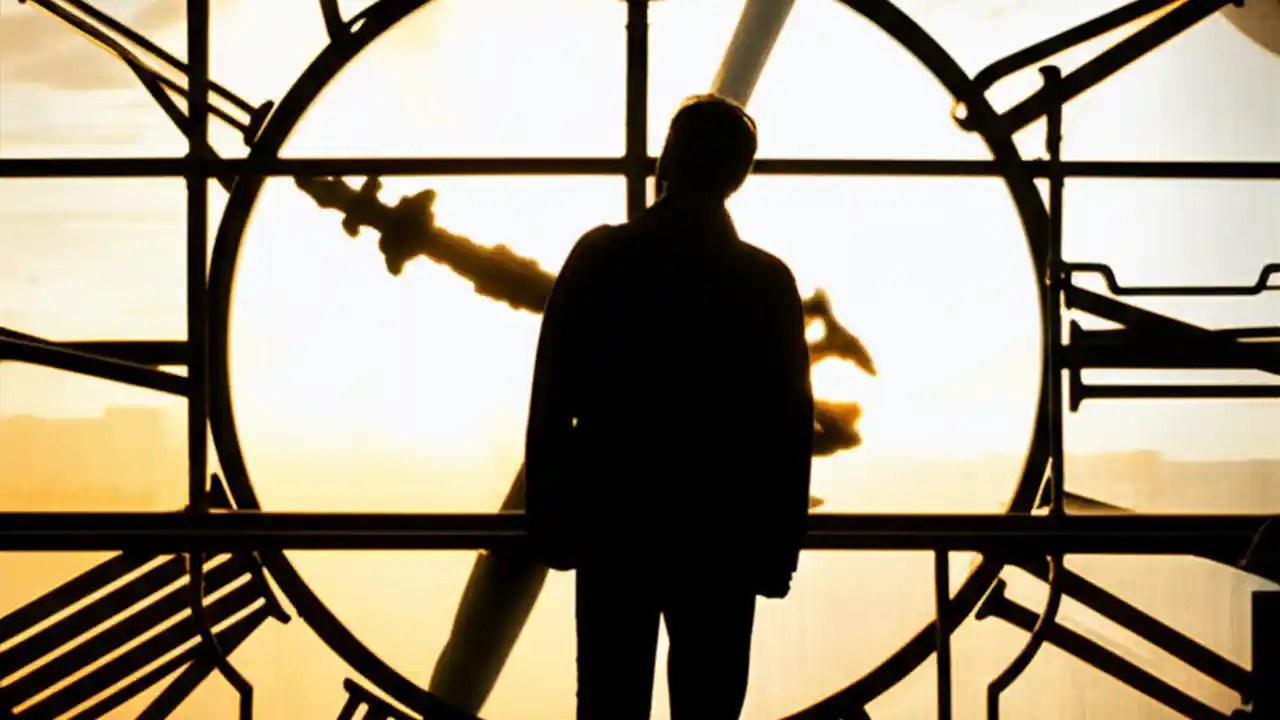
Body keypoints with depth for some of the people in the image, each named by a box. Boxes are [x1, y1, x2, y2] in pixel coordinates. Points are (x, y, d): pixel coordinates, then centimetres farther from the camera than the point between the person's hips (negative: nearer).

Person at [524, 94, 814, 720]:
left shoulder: (598, 257, -4)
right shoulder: (767, 281, -3)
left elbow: (550, 399, -3)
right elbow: (791, 426, -2)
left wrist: (547, 519, 4)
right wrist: (778, 549, 6)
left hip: (613, 526, 0)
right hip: (721, 536, 0)